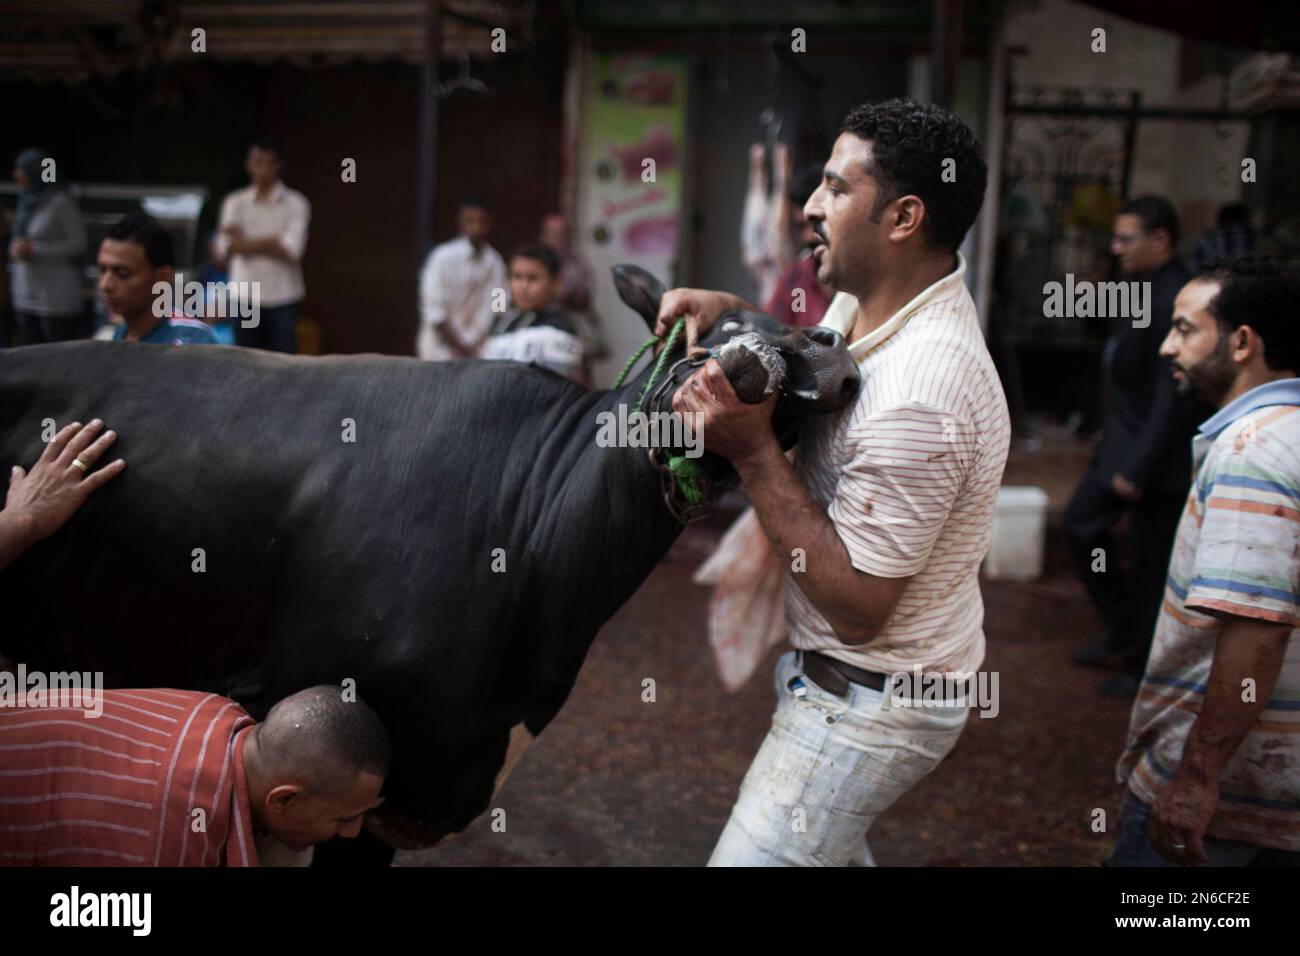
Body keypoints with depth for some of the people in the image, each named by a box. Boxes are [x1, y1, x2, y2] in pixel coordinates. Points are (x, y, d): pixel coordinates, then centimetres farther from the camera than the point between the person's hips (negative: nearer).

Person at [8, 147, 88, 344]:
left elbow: (78, 244, -11)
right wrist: (16, 248, -1)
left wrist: (34, 250, -15)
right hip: (25, 298, 7)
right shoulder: (27, 202, 12)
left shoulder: (60, 202, -9)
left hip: (55, 300, -7)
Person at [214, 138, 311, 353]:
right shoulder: (235, 202, 6)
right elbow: (225, 249, -5)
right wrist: (272, 243, -14)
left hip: (283, 298, -2)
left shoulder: (296, 204, 0)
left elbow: (292, 249, -12)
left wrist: (246, 243, -7)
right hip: (245, 297, 2)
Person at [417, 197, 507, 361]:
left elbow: (498, 308, 5)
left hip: (478, 353, 3)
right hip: (442, 352, -3)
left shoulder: (496, 262, 2)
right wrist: (459, 349, -10)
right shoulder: (443, 257, -9)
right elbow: (434, 312, -10)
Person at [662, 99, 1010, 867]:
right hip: (846, 673, 10)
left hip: (871, 704, -10)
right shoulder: (870, 302, -2)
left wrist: (752, 450, -30)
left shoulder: (917, 398, -32)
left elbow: (856, 605, -28)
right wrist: (732, 313, -3)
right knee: (824, 838, 30)